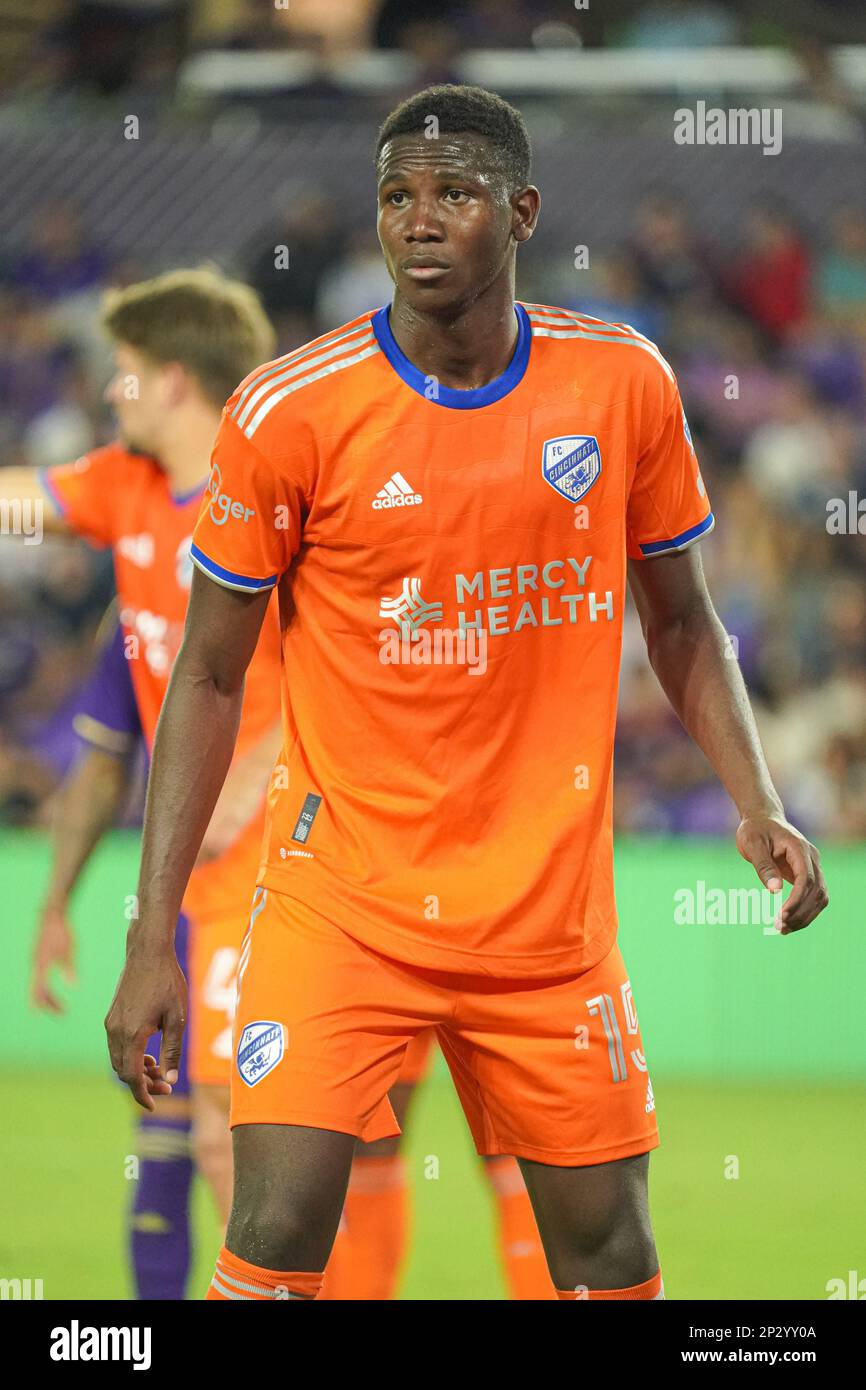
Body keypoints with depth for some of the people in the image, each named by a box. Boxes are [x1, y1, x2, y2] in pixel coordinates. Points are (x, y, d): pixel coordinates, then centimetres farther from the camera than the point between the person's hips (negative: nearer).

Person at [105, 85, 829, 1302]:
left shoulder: (623, 385, -2)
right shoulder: (289, 413, -10)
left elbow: (678, 618, 12)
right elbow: (210, 677, -3)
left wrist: (755, 804, -3)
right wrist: (153, 936, -8)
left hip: (552, 913, 3)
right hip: (340, 903, -3)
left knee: (608, 1248, 8)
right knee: (277, 1231, -16)